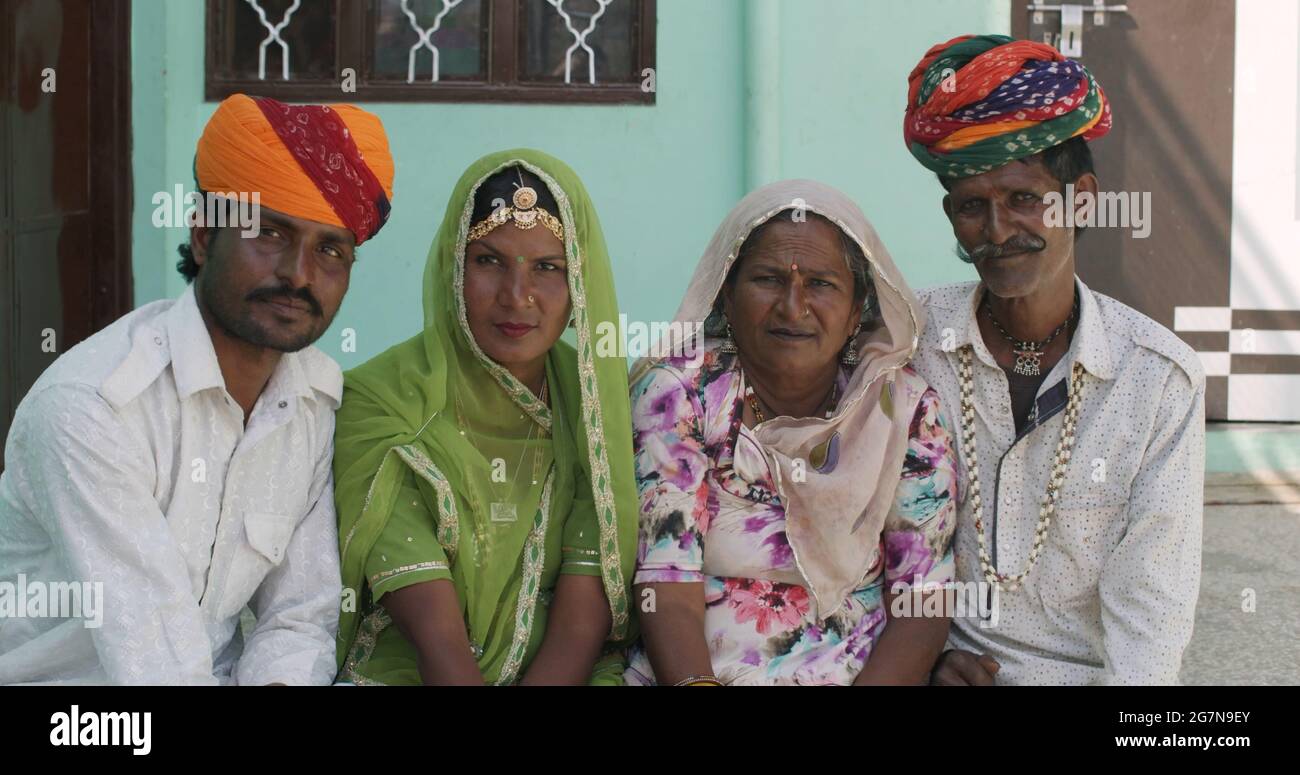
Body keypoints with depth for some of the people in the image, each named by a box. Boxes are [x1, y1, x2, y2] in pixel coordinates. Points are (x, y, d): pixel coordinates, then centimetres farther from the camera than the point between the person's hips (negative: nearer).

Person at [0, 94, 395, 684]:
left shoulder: (324, 402, -2)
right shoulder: (91, 406, -23)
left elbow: (299, 620, 0)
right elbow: (159, 670, -26)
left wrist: (279, 675, -19)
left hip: (218, 674, 6)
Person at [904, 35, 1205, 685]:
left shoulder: (1164, 379, -5)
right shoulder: (907, 336, -2)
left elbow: (1149, 609, -5)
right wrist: (929, 654, -9)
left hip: (1087, 675, 0)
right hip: (940, 667, 0)